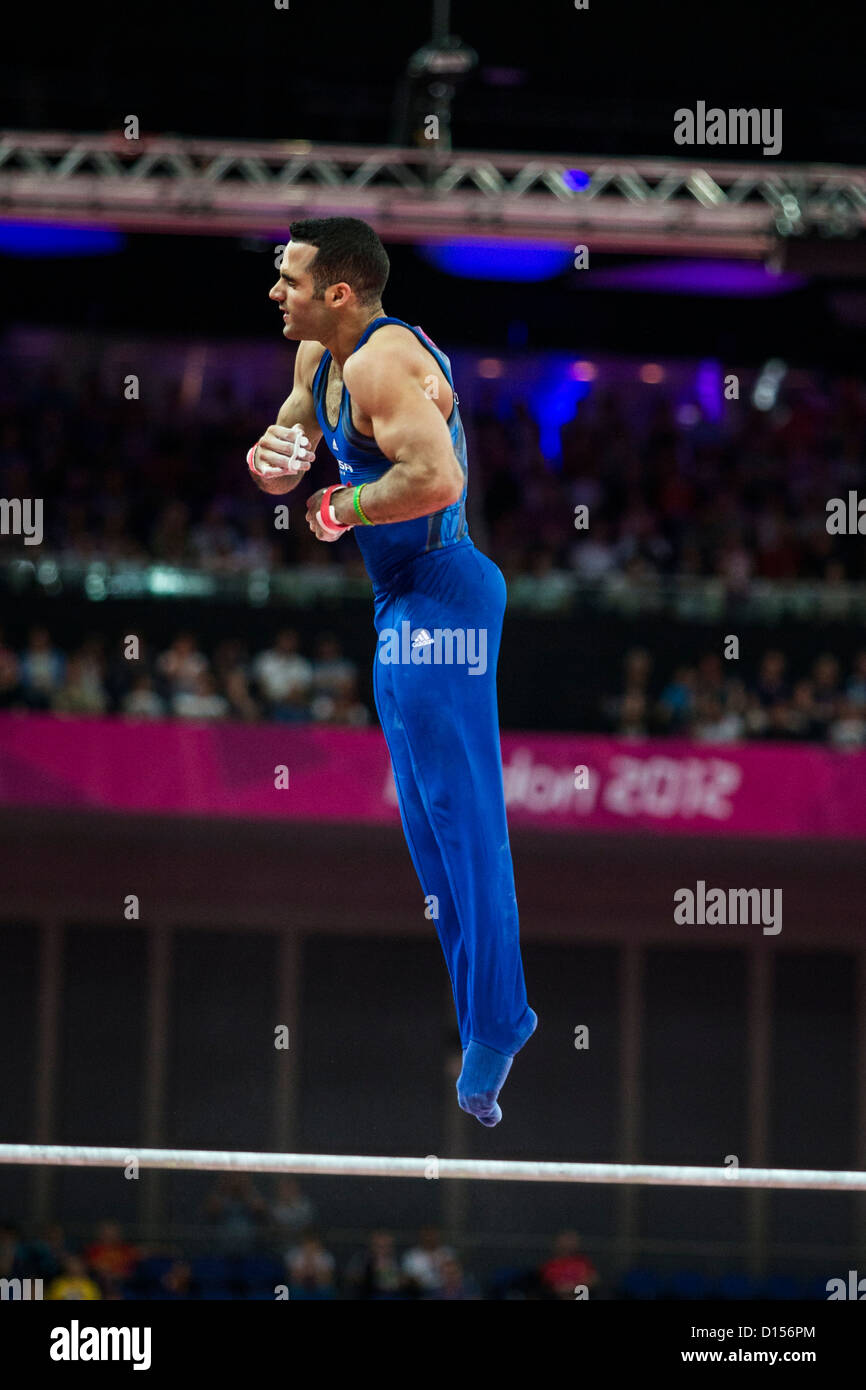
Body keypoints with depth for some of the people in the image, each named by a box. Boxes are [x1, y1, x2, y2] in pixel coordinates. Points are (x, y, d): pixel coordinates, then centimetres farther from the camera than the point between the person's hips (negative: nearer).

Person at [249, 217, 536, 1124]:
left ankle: (494, 1024, -3)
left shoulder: (385, 363, -20)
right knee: (430, 820, 15)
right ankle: (493, 1010, 23)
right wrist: (269, 461, -4)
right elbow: (286, 460, 20)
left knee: (463, 814, -7)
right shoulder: (320, 358, 11)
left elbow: (437, 478, -33)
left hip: (439, 599, -11)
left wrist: (343, 508, -19)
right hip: (403, 604, 11)